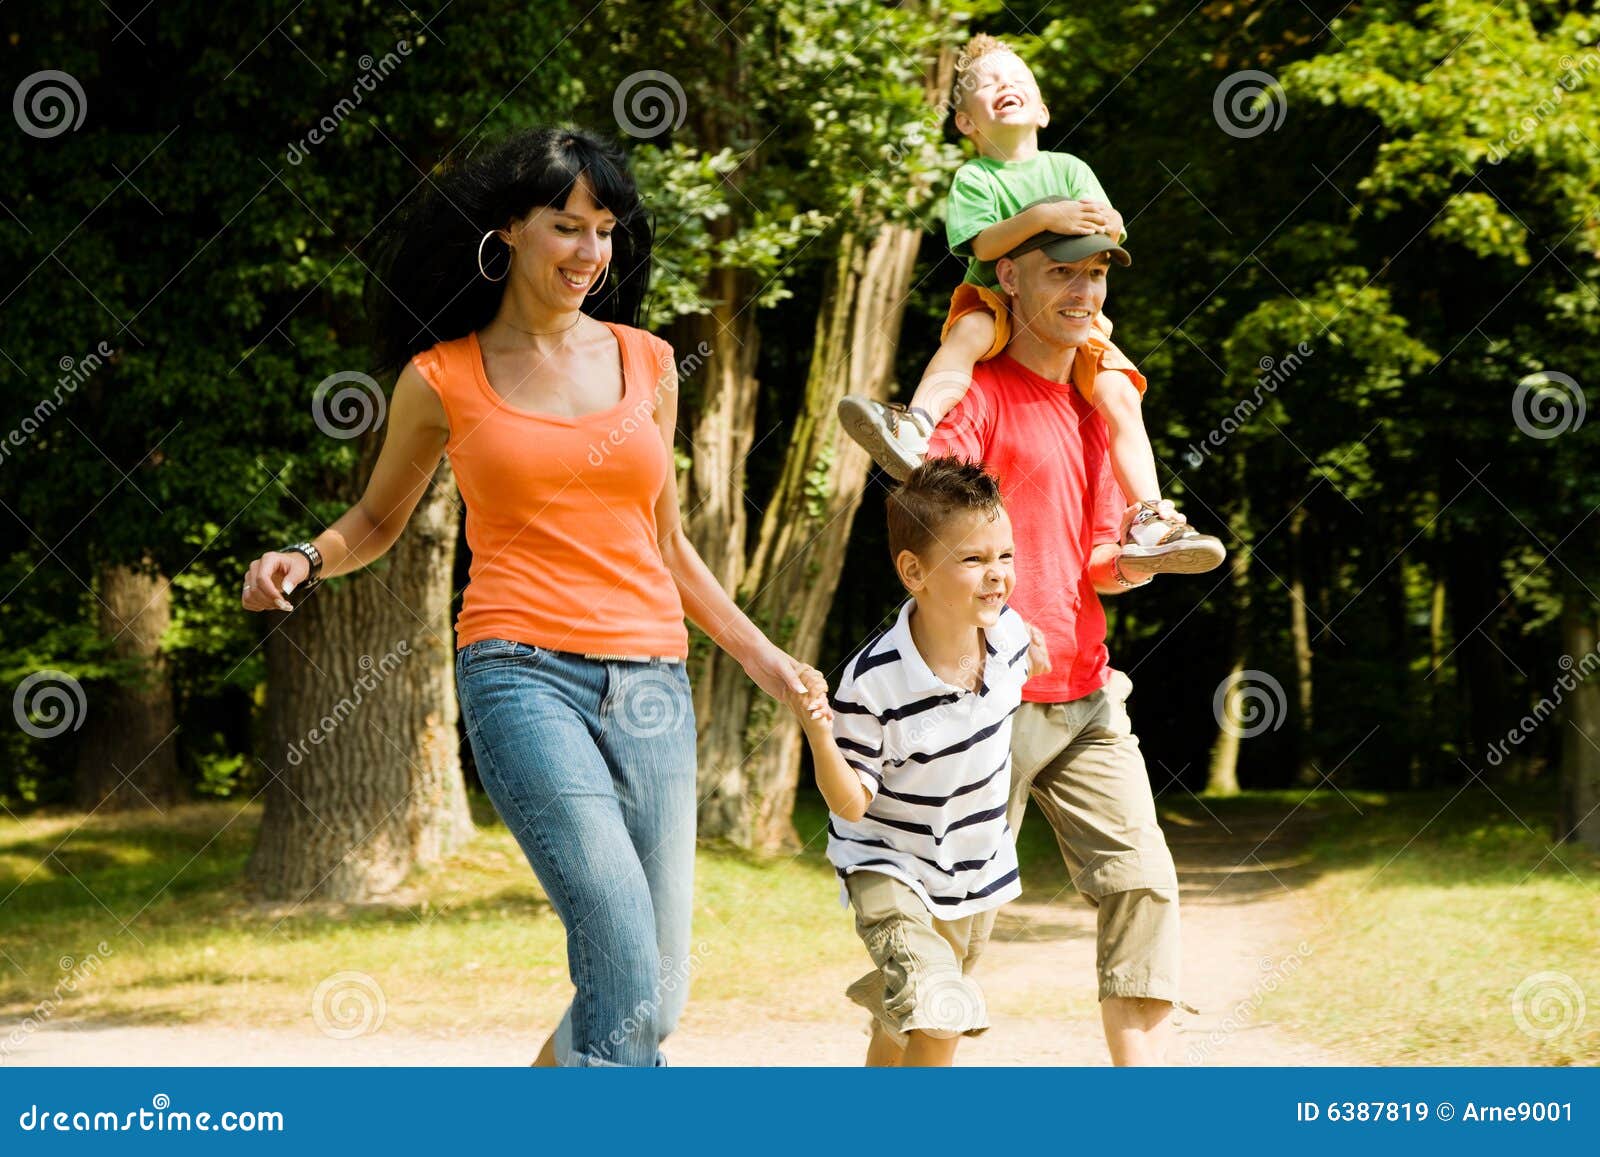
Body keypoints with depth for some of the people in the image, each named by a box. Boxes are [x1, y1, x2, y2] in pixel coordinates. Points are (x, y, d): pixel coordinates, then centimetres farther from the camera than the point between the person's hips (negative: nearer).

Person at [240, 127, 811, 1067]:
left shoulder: (645, 363, 14)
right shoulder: (442, 379, 5)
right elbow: (380, 520, 19)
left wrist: (759, 655, 21)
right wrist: (305, 559, -1)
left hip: (650, 681, 4)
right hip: (521, 670, -4)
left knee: (656, 996, 1)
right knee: (625, 960, -23)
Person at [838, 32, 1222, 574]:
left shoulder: (1068, 169, 9)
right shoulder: (973, 178, 1)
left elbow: (1110, 233, -2)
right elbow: (983, 243, -17)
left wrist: (1102, 226, -27)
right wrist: (1043, 216, -32)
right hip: (997, 302, -2)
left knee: (1119, 395, -19)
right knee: (970, 330, -37)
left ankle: (1147, 523, -21)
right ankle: (914, 429, -57)